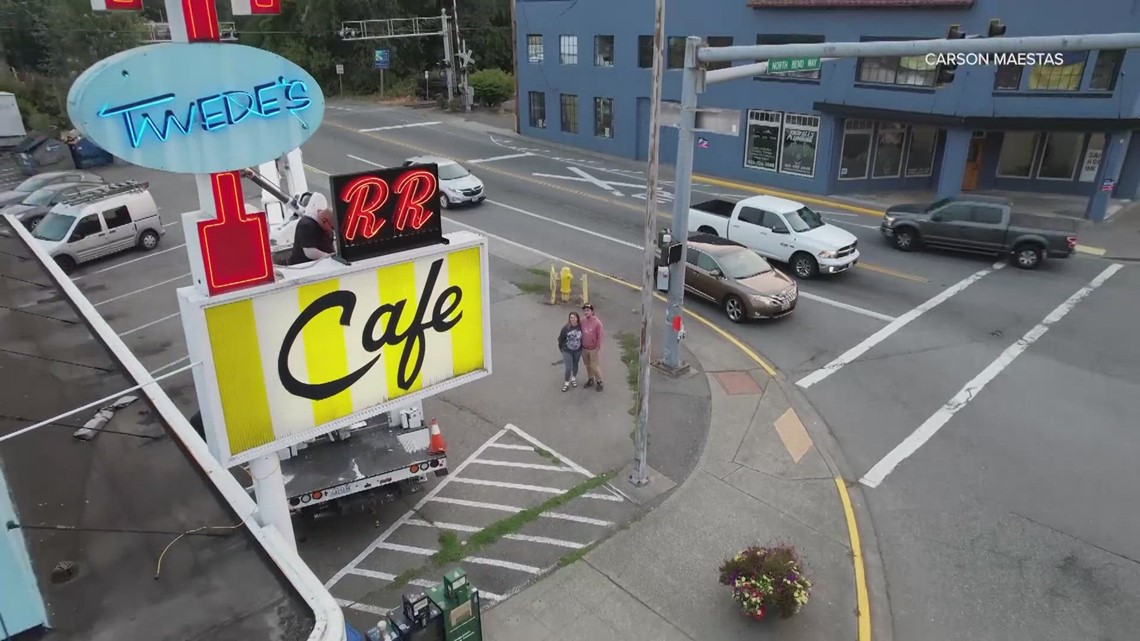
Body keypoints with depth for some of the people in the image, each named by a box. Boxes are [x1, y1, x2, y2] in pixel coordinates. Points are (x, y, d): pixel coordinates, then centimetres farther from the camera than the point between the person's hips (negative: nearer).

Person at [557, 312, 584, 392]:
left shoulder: (581, 327, -15)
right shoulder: (566, 328, -18)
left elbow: (583, 337, 0)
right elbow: (560, 339, -6)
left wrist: (581, 346, 7)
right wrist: (561, 348, 3)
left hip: (577, 350, 2)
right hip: (567, 351, -2)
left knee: (575, 365, 20)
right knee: (568, 368, -3)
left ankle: (574, 379, 45)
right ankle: (566, 383, 18)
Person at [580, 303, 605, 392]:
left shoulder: (597, 322, -20)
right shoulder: (582, 321, -5)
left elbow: (600, 335, -15)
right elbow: (580, 332, 6)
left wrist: (598, 348, -13)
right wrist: (581, 344, 8)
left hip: (593, 349, -5)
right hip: (584, 348, 5)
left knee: (595, 366, 3)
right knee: (588, 365, 19)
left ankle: (599, 382, 21)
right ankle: (590, 379, 37)